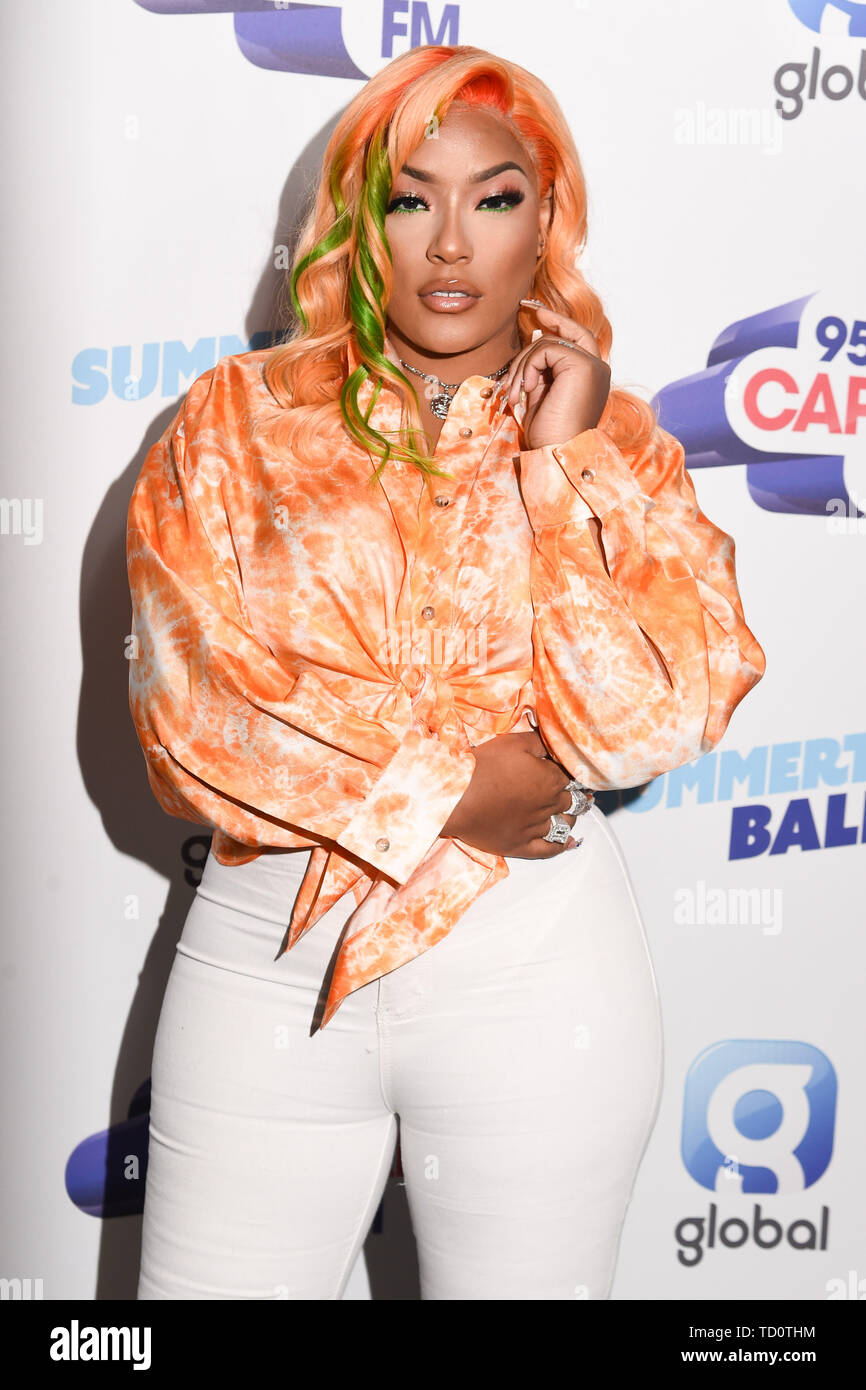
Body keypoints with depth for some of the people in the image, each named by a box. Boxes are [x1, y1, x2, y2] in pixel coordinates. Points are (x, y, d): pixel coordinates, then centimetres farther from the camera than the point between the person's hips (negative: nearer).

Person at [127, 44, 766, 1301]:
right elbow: (187, 714, -10)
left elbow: (641, 726, -11)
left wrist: (559, 464, -10)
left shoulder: (619, 442, 3)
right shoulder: (239, 418, 1)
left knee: (521, 1282, 15)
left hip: (538, 973, 0)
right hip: (267, 961, 0)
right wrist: (461, 790, -12)